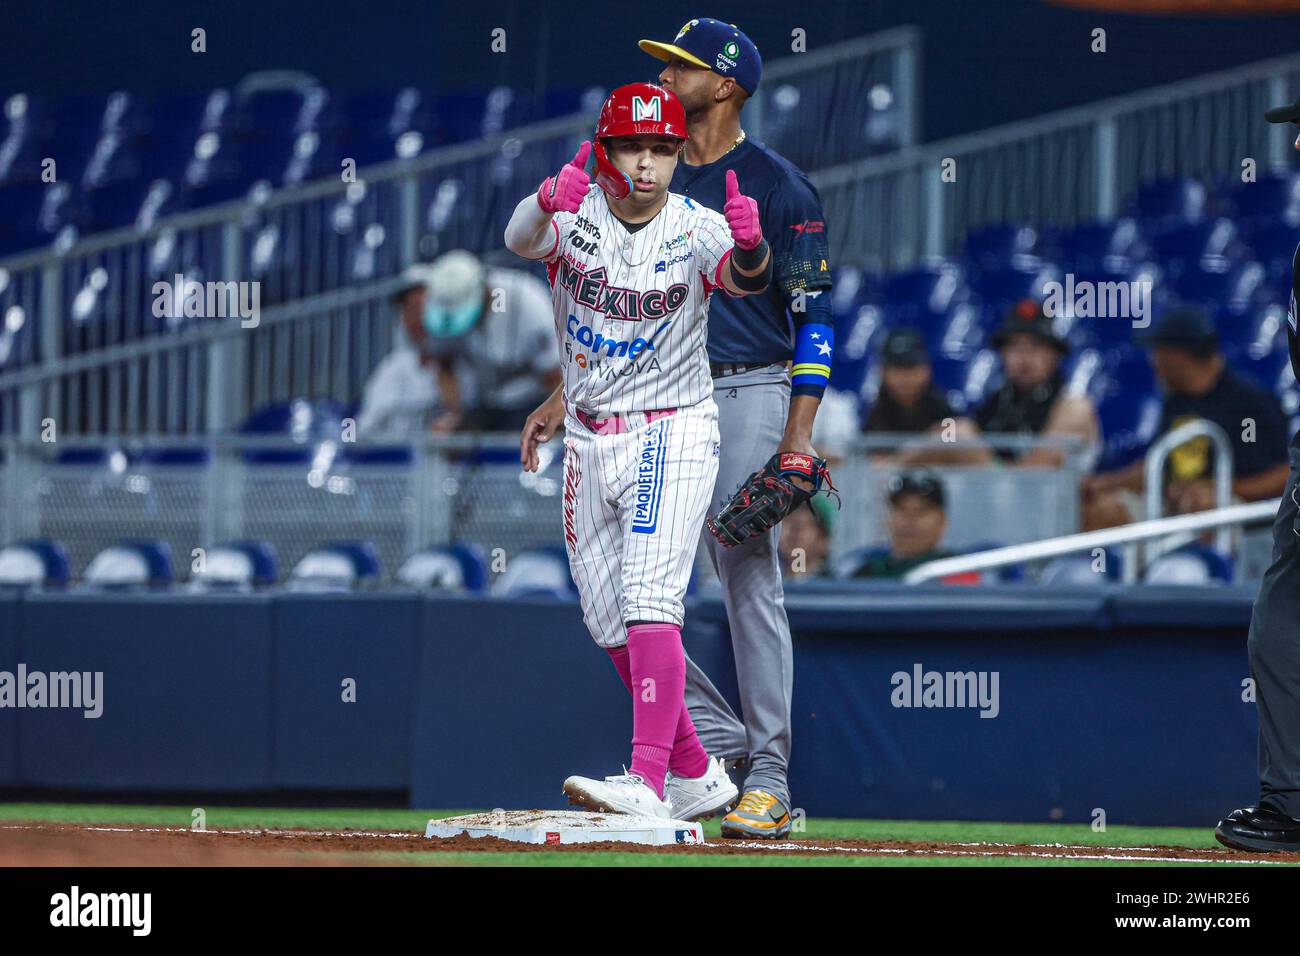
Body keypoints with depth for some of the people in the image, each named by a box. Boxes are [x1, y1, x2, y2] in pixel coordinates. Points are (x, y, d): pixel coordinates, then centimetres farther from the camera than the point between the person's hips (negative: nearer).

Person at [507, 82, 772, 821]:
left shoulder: (696, 229, -10)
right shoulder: (576, 216, -4)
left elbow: (747, 280, -30)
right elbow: (521, 239, -27)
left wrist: (750, 246, -54)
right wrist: (548, 204, -50)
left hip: (671, 435, -5)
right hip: (589, 442, 5)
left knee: (649, 601, -19)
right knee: (610, 624, 9)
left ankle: (648, 781, -27)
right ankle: (698, 774, 22)